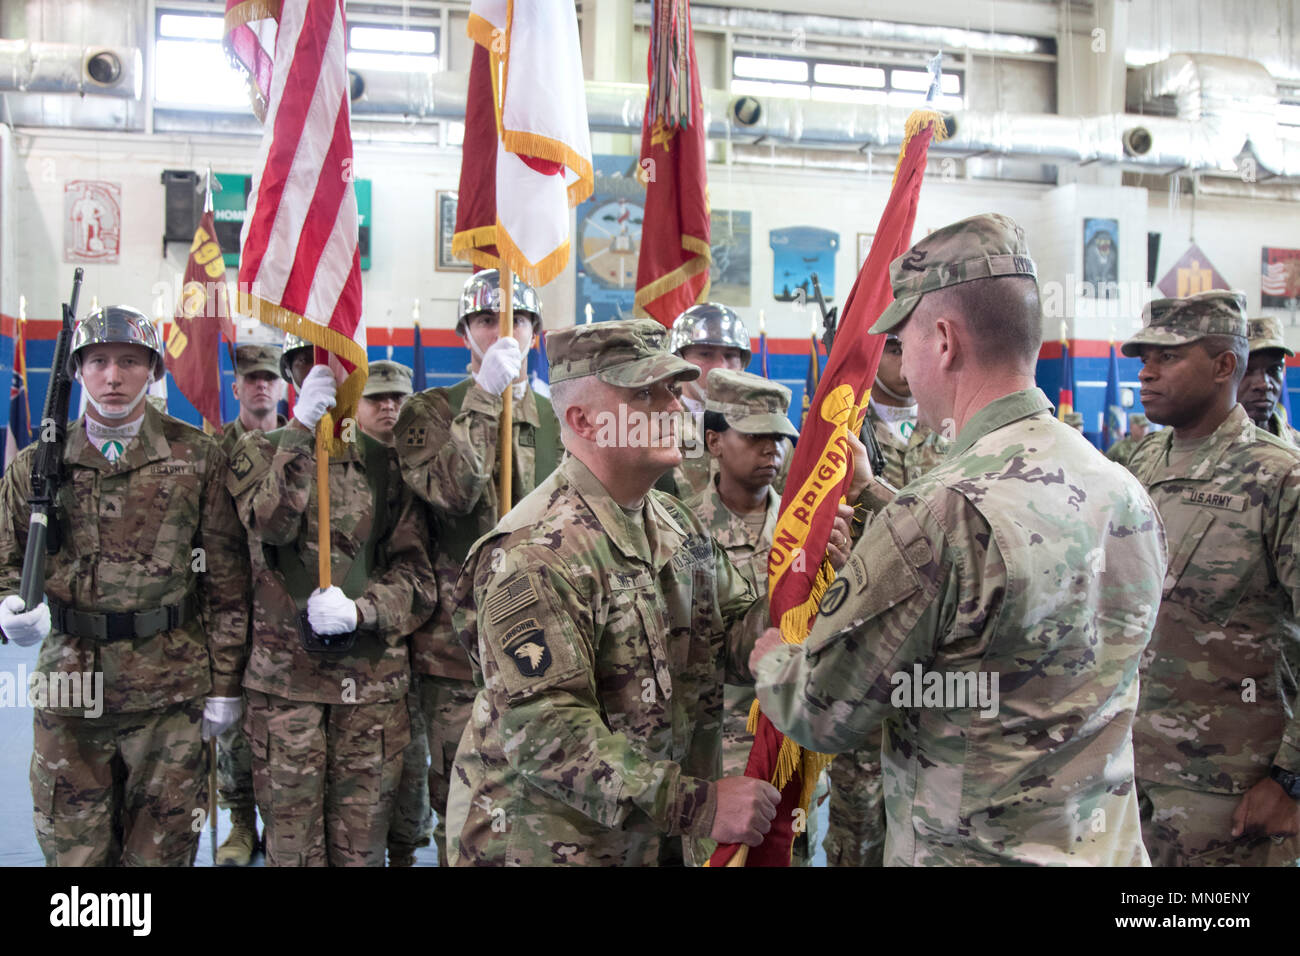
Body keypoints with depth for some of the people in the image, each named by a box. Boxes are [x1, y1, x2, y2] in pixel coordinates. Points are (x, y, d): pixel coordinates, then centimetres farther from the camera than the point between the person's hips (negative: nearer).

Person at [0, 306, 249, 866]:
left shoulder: (197, 458, 1)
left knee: (163, 851, 10)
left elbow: (227, 582, 1)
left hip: (171, 693, -1)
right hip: (68, 691, 2)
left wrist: (224, 684, -1)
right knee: (72, 851, 10)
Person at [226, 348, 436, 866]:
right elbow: (270, 523, -15)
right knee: (292, 841, 5)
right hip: (284, 675, -1)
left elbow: (415, 572, 3)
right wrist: (301, 428, -25)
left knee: (361, 845, 7)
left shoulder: (384, 460, 9)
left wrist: (360, 610, -15)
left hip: (373, 679, 1)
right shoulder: (260, 450, 7)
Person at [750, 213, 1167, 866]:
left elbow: (821, 716, -20)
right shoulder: (1127, 494, -1)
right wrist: (871, 492, 24)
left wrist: (770, 660, 3)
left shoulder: (943, 513, -27)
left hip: (971, 852, -7)